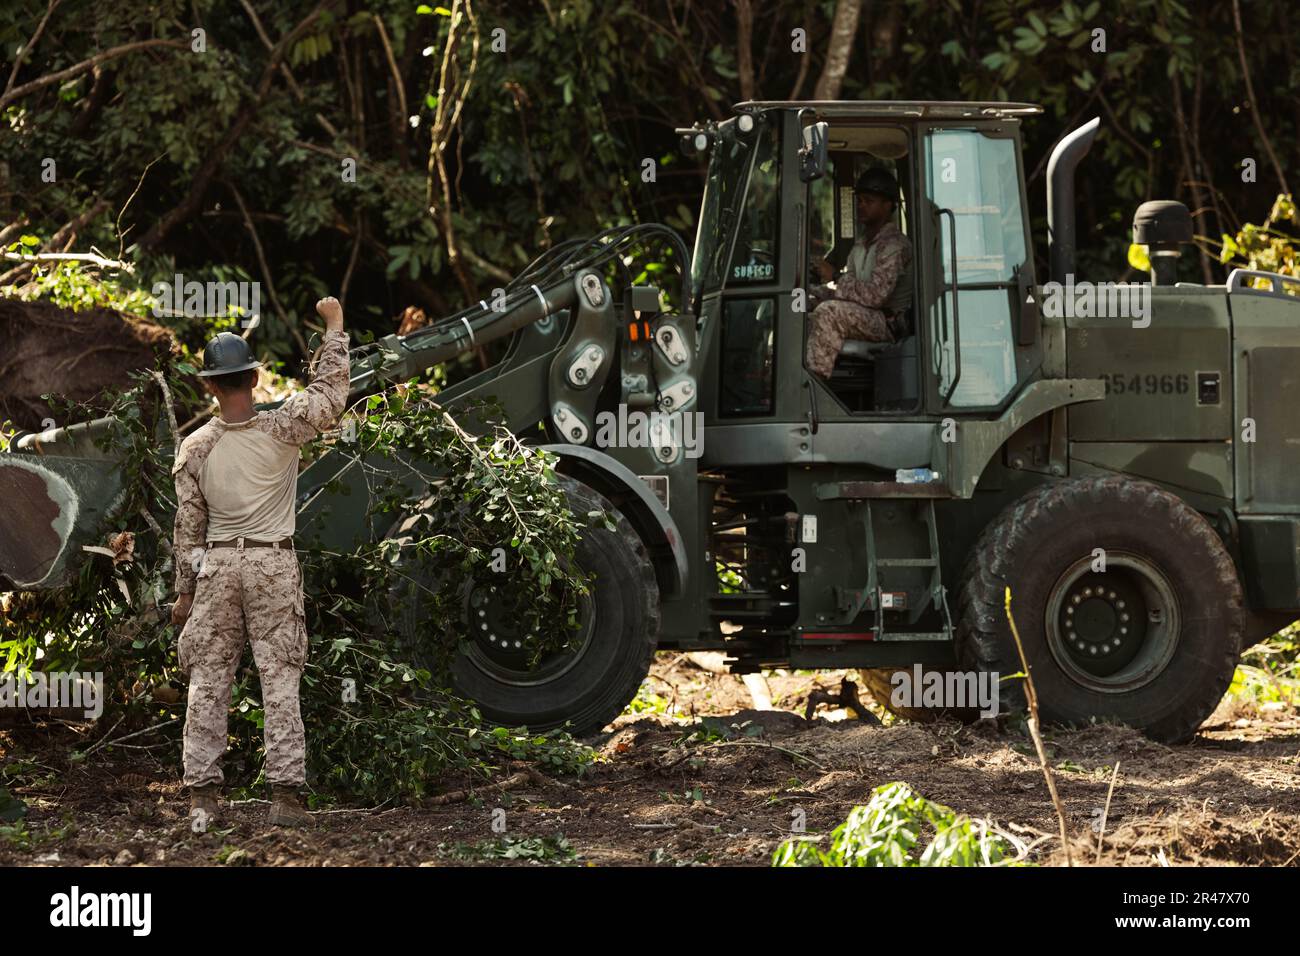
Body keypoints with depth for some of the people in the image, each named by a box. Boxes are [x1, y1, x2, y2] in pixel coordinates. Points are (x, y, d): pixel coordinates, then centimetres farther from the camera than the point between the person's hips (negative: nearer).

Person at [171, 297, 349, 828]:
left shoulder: (194, 449, -2)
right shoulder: (281, 430, -8)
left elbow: (188, 526, 3)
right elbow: (330, 392, 5)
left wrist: (184, 591, 11)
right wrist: (334, 327, 15)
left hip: (217, 566, 1)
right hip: (274, 565, -1)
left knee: (208, 682, 6)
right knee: (280, 681, 0)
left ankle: (201, 796, 3)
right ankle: (285, 795, -5)